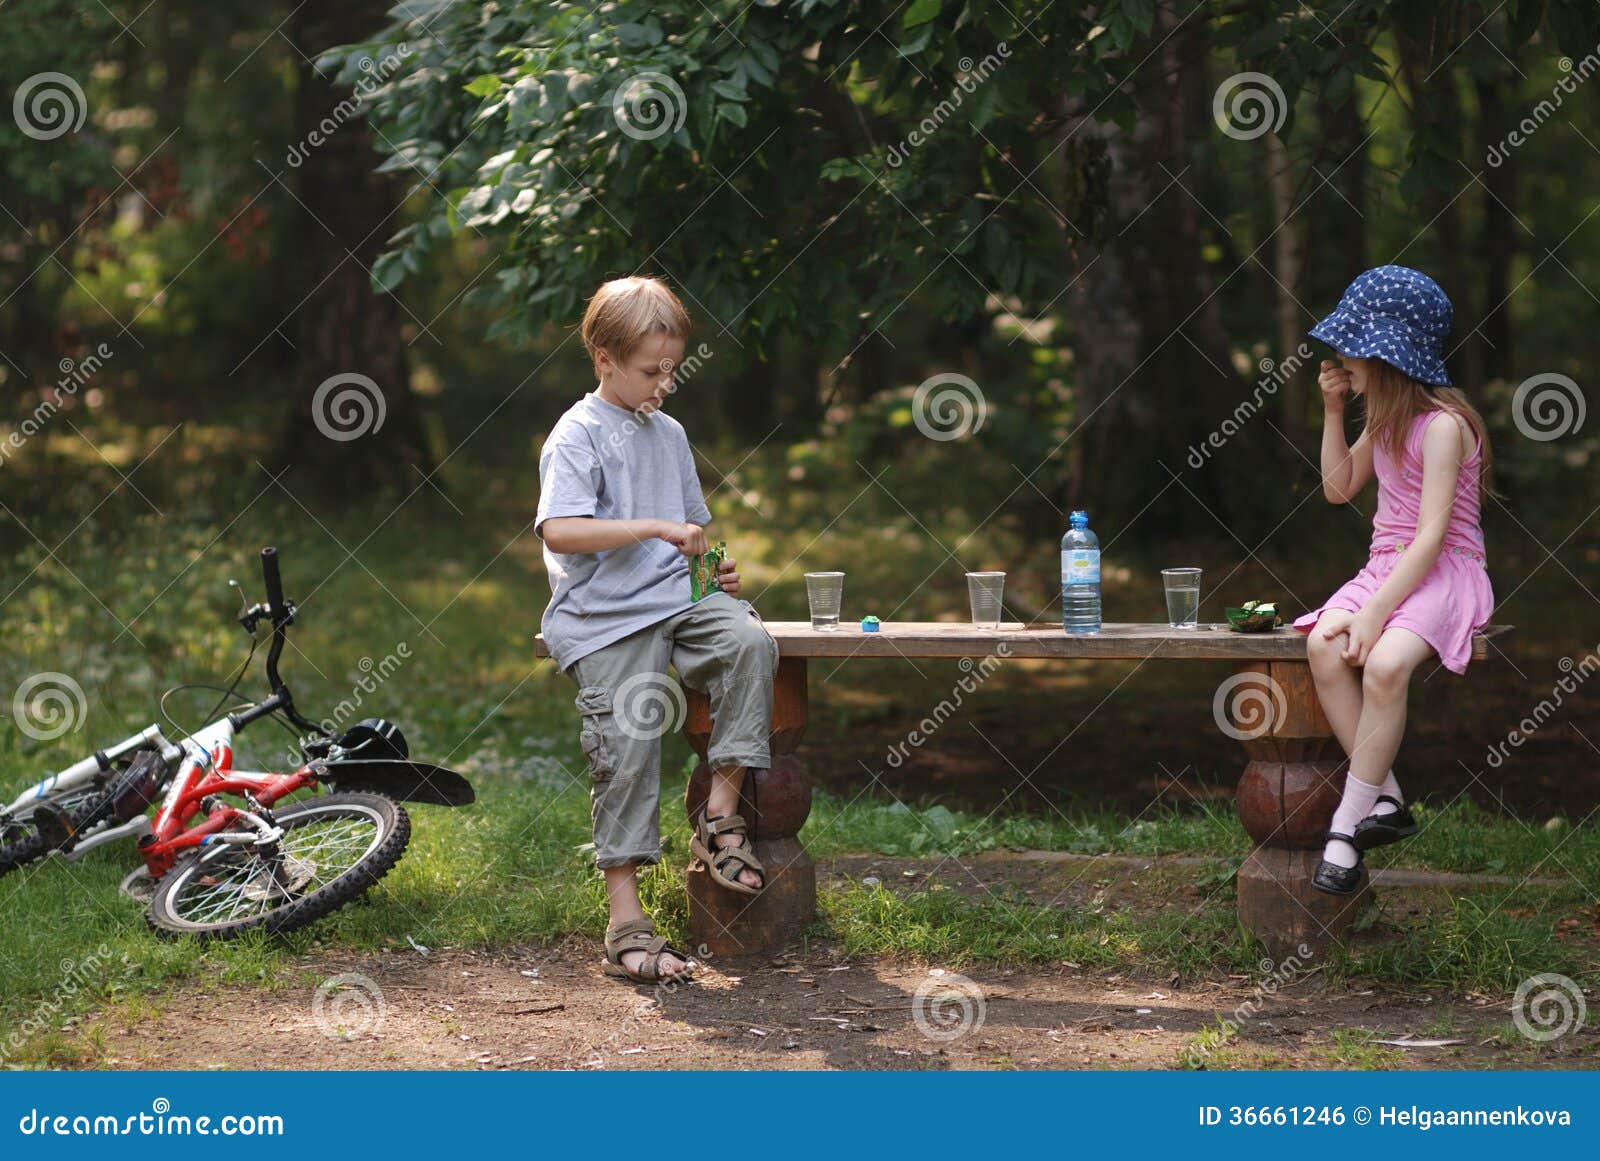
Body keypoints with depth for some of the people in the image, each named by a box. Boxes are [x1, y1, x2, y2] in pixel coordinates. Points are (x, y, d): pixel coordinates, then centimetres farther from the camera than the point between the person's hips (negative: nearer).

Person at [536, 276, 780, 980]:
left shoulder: (669, 434, 18)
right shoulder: (578, 435, -4)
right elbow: (559, 531, -20)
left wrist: (712, 567, 8)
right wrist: (655, 528, -23)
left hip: (676, 597, 5)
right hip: (606, 615, -5)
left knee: (749, 640, -25)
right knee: (628, 745, -17)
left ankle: (720, 817, -17)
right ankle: (626, 922, -12)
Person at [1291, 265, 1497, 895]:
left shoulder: (1442, 424, -14)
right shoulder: (1385, 419, 13)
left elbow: (1432, 535, -20)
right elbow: (1339, 488, 25)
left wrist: (1375, 613, -26)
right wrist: (1333, 412, 12)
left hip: (1445, 572, -8)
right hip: (1385, 565, 8)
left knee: (1384, 664, -36)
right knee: (1324, 646, -26)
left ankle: (1347, 829, -27)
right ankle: (1386, 801, -23)